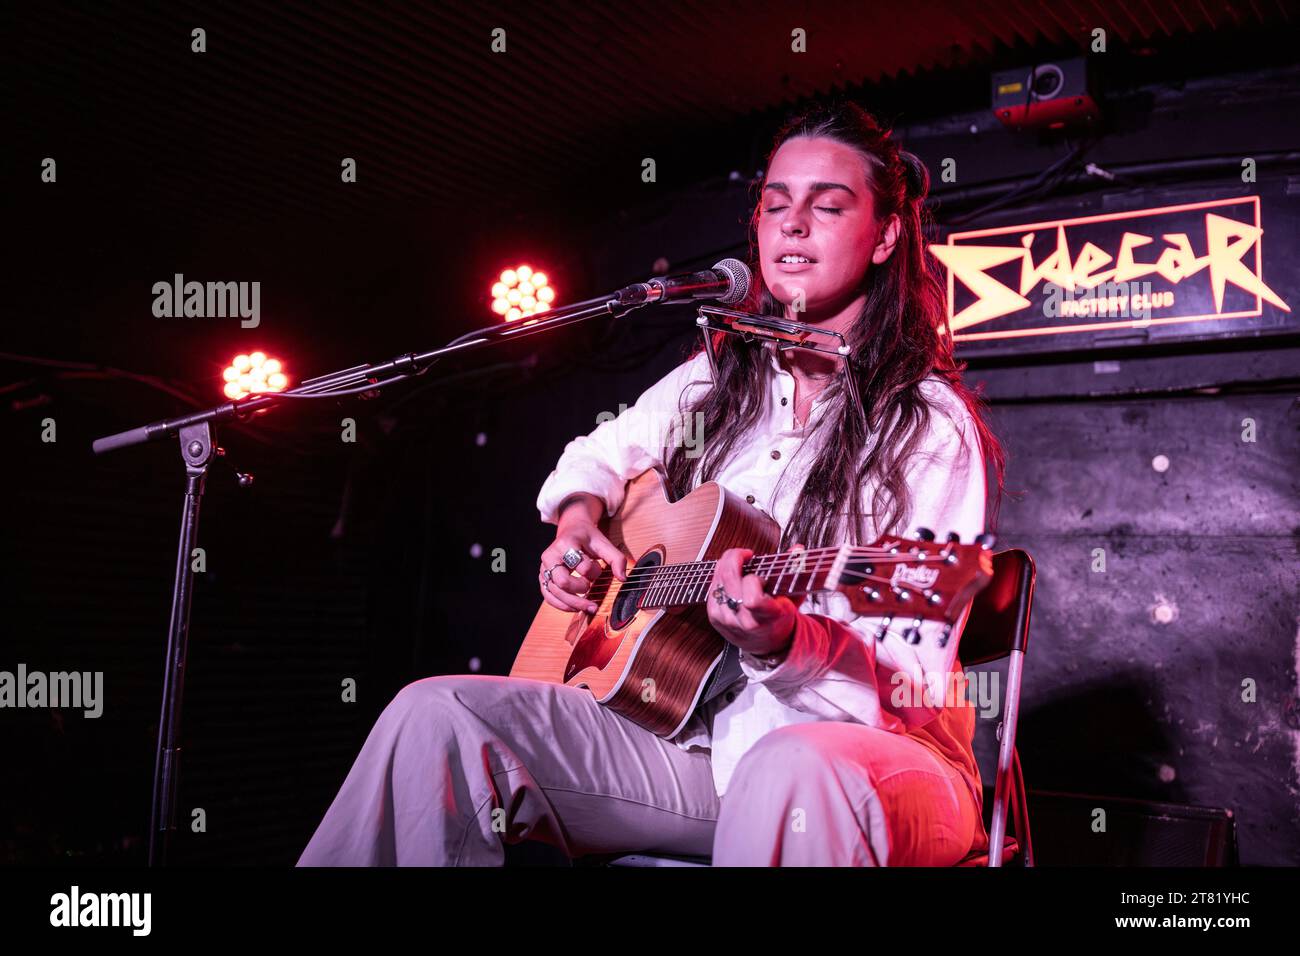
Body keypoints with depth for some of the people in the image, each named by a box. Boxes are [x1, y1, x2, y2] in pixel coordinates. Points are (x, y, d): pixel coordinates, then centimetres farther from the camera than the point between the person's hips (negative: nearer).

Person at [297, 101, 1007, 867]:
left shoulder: (933, 425, -8)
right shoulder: (718, 379, 11)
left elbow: (914, 685, -13)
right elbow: (599, 455, 28)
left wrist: (783, 643, -33)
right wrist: (578, 524, 5)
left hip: (871, 748, -5)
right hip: (708, 736, 6)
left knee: (793, 772, -43)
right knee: (438, 715, -11)